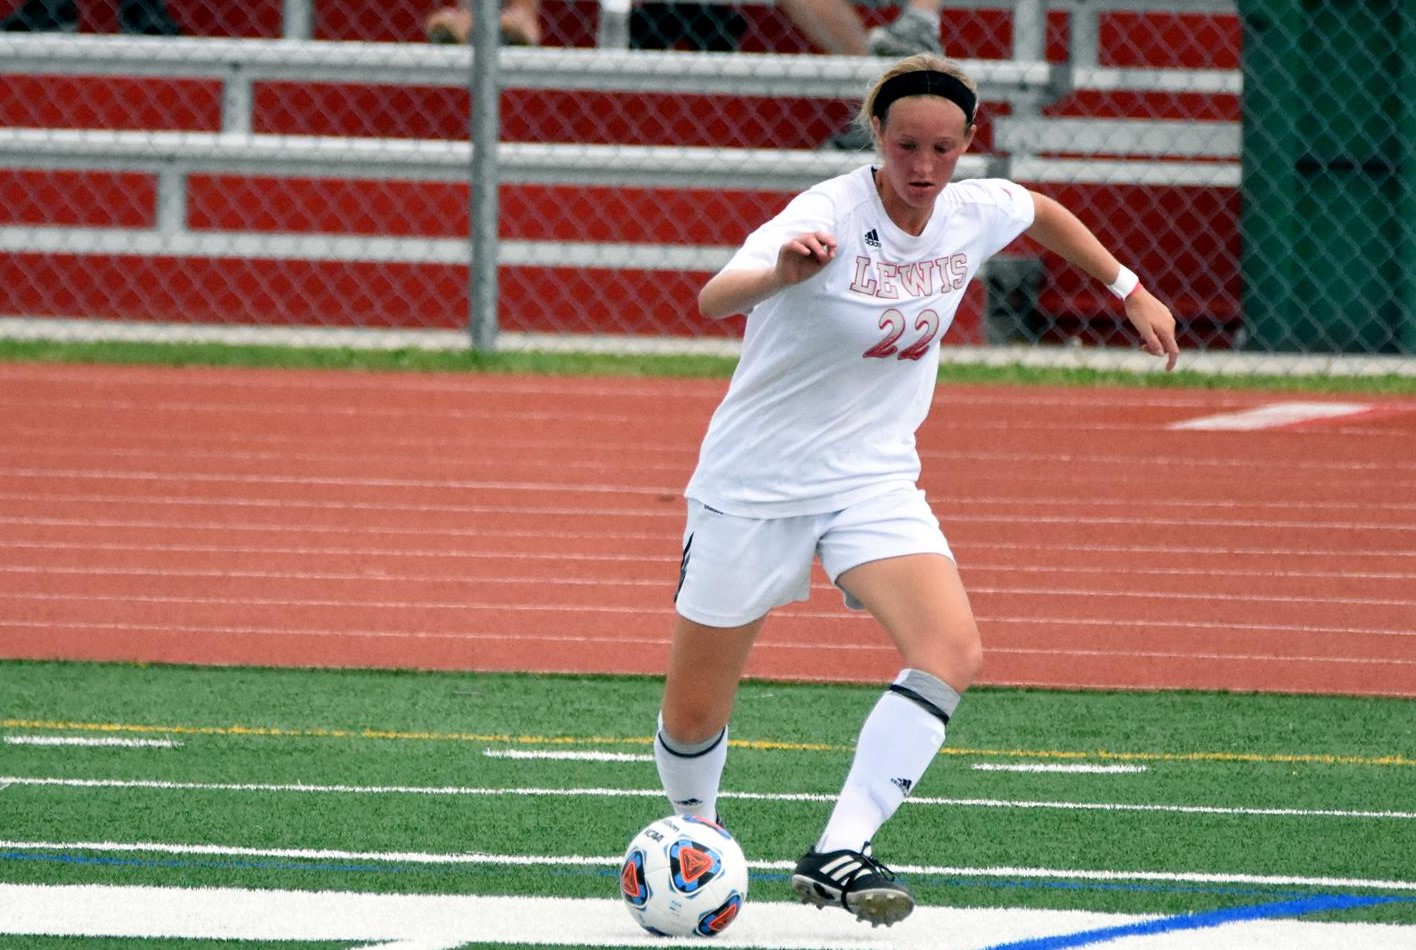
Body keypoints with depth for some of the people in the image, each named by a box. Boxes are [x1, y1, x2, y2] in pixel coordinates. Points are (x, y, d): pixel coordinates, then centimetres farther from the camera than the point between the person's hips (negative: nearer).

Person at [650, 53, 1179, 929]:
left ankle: (838, 855, -20)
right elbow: (713, 300, -40)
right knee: (694, 720, 4)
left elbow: (1042, 212, 21)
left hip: (874, 479, 4)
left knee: (951, 652, -23)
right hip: (753, 485, -4)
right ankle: (696, 832, 37)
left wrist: (1131, 291, 23)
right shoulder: (829, 216, -23)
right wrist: (782, 271, -61)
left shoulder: (975, 214, -5)